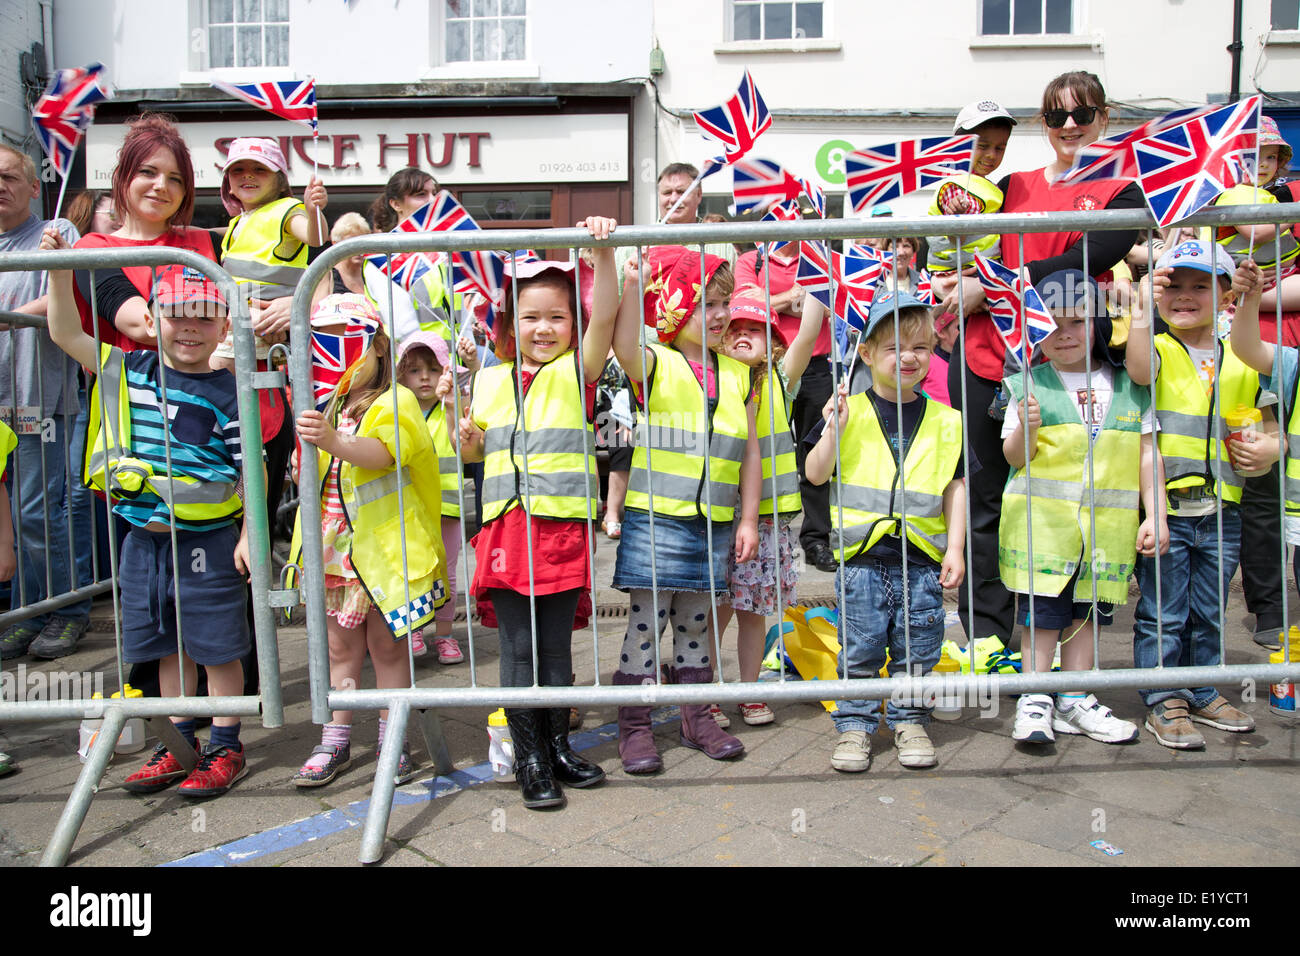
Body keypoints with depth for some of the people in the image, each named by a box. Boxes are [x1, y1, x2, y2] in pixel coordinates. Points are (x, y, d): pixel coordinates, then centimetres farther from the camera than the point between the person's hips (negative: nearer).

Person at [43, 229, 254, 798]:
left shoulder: (227, 395, -8)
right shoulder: (130, 371, 5)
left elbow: (251, 470, -8)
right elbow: (66, 334, 12)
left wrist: (248, 536, -12)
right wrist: (59, 269, 3)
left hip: (207, 541, -5)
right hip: (144, 539, 5)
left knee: (218, 646, 4)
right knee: (168, 645, 16)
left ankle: (226, 748, 18)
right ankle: (181, 745, 30)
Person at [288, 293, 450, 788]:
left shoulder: (394, 401, -10)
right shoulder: (326, 406, 11)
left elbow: (379, 452, -29)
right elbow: (317, 471, 23)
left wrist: (333, 442, -48)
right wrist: (307, 461, 0)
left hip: (385, 546, -5)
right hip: (336, 548, 5)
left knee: (386, 644, 5)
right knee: (340, 646, 12)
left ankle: (391, 740, 18)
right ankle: (334, 741, 21)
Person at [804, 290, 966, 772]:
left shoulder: (944, 420, 6)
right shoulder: (849, 411, 0)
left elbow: (955, 488, 9)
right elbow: (816, 475, 0)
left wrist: (954, 548, 3)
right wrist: (832, 431, -14)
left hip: (923, 555, 2)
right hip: (863, 553, -2)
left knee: (916, 646, 10)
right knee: (860, 646, 4)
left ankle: (909, 721, 27)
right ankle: (855, 724, 18)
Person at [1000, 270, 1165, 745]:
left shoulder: (1128, 387, 9)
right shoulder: (1029, 386, 0)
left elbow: (1145, 453, 11)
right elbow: (1015, 458, -1)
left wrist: (1155, 514, 5)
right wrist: (1027, 429, -22)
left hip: (1106, 523, 3)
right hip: (1042, 518, -3)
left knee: (1083, 611, 10)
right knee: (1043, 610, -4)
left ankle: (1075, 702, 20)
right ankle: (1034, 702, 7)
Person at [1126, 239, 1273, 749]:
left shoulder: (1241, 363, 10)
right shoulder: (1158, 349, -2)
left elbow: (1268, 433, 17)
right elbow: (1138, 370, -27)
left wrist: (1265, 448, -4)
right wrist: (1143, 313, -37)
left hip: (1220, 511, 4)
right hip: (1165, 508, -4)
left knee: (1209, 612, 16)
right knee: (1163, 613, 3)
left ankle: (1202, 695, 31)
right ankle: (1164, 703, 15)